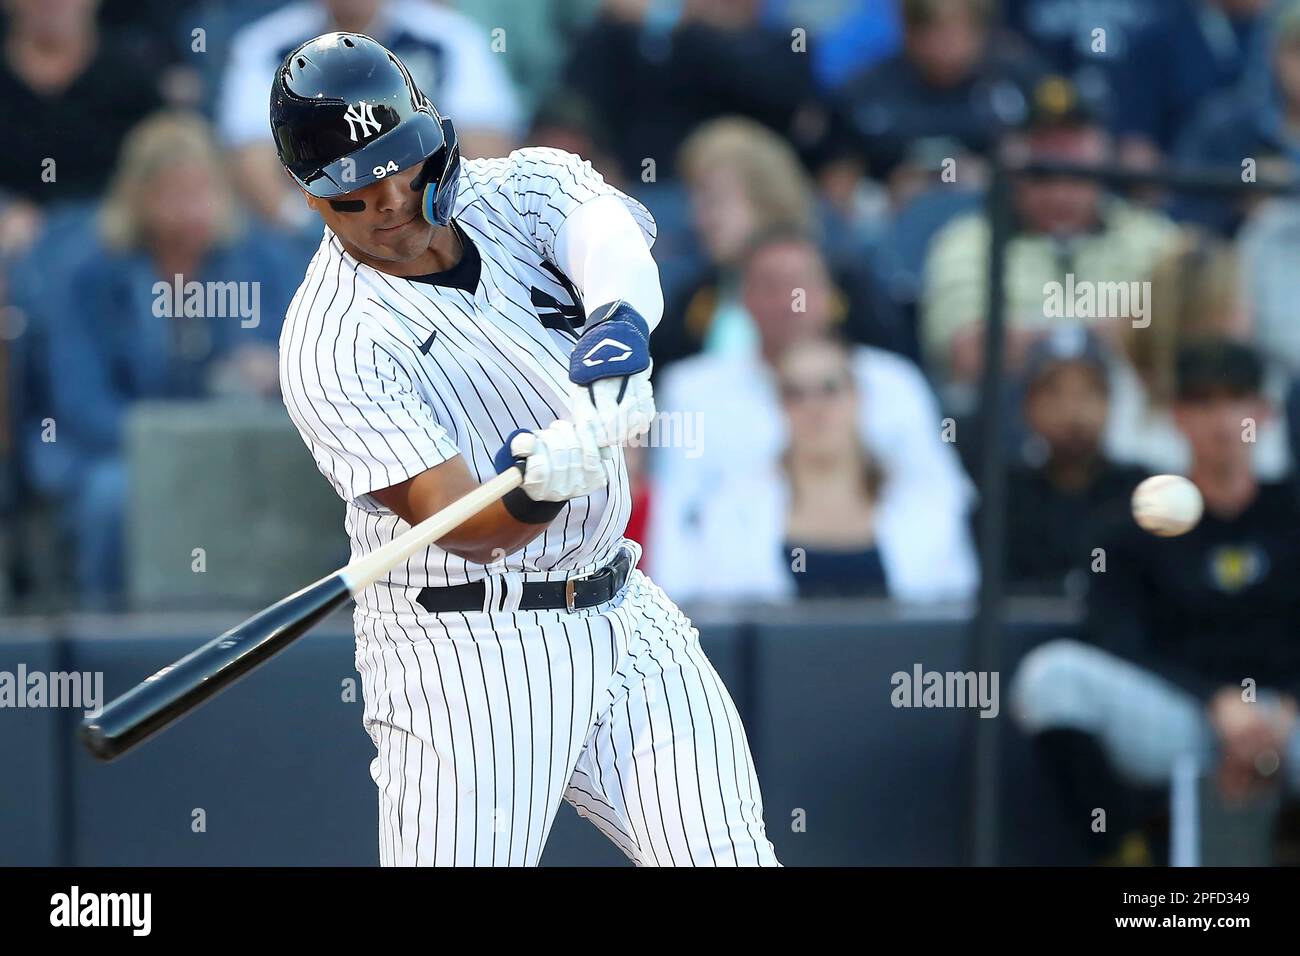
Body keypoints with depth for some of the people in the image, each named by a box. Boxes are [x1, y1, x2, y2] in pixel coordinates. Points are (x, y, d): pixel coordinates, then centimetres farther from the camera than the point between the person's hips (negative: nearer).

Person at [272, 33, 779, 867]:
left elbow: (611, 231, -22)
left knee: (729, 854, 1)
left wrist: (618, 321, -44)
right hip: (467, 656, -5)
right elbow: (462, 528, -25)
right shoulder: (332, 346, -16)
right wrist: (534, 484, -46)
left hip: (619, 609, 5)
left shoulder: (519, 189, 1)